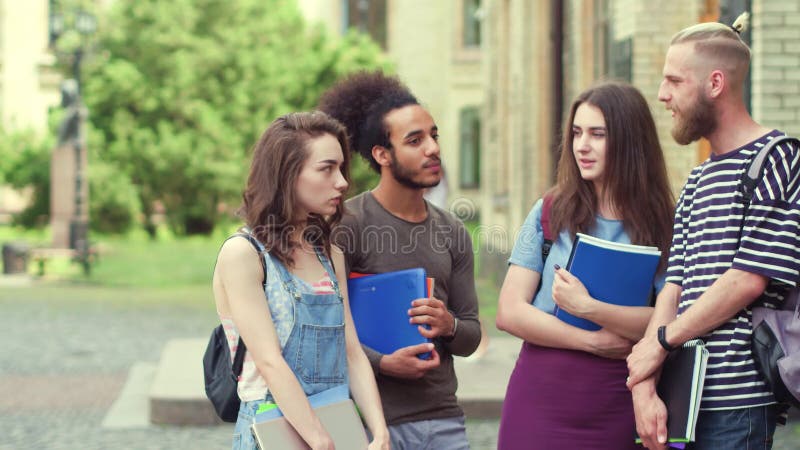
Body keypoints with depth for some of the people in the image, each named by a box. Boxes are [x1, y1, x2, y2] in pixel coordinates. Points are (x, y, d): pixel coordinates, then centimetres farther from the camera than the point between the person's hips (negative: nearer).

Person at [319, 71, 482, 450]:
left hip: (443, 418, 5)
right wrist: (382, 363, -18)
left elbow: (471, 337, 13)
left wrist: (449, 327, -8)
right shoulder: (347, 223, -6)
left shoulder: (452, 232, 10)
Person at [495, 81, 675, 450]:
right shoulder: (551, 212, 5)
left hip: (616, 406, -1)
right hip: (540, 397, 1)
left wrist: (588, 308, -21)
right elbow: (509, 312, -2)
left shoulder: (659, 227, 1)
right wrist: (593, 341, -11)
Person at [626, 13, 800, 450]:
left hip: (734, 398, -7)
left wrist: (662, 339, -6)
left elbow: (749, 280, -14)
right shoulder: (696, 181, 19)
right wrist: (645, 385, -3)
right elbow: (673, 289, 10)